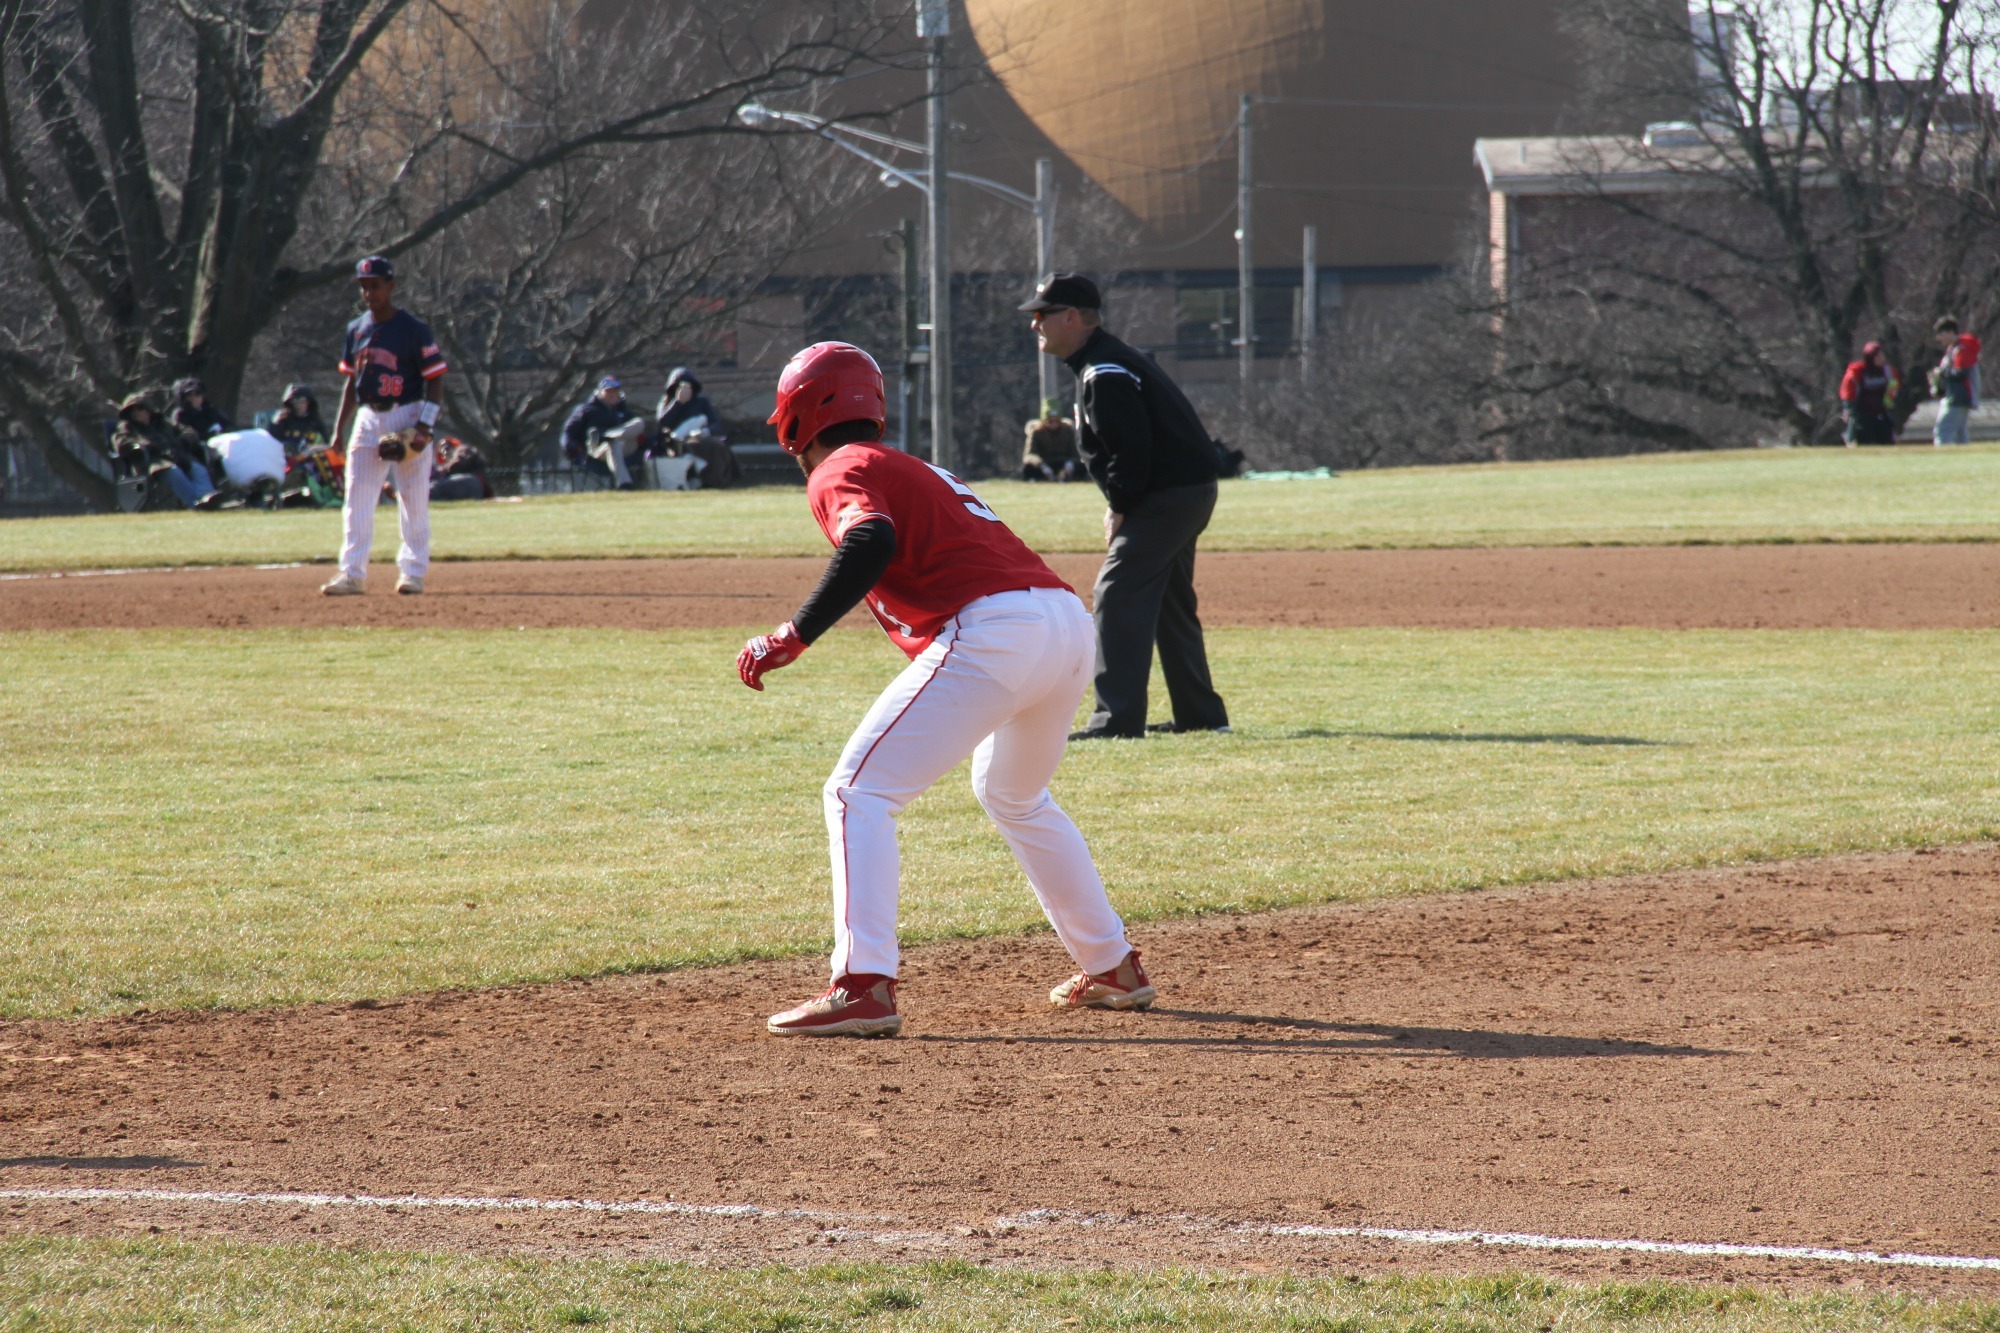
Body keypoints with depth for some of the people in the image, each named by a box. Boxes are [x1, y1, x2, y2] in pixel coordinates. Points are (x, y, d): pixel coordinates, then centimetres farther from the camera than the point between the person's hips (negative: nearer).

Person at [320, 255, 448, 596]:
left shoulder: (414, 330, -7)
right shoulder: (357, 329, 9)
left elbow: (435, 382, -7)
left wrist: (424, 427, -17)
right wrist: (339, 429, 12)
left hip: (406, 418, -5)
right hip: (367, 420, 5)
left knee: (413, 501, 1)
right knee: (356, 500, -2)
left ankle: (413, 571, 10)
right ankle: (352, 574, -3)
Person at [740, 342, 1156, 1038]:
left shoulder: (840, 472, 2)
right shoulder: (917, 469, 30)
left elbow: (871, 543, -18)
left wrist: (792, 637, -20)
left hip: (991, 633, -9)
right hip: (1069, 619, 9)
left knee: (858, 793, -5)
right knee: (1012, 795, 33)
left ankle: (863, 986, -19)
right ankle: (1113, 968, 36)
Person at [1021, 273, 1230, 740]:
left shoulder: (1105, 374, -18)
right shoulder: (1108, 361, 16)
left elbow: (1131, 450, -24)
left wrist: (1120, 509, -14)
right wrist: (1120, 508, 12)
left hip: (1168, 495, -11)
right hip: (1188, 492, 11)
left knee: (1117, 597, -13)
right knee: (1169, 602, 19)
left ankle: (1118, 718, -18)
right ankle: (1201, 714, 25)